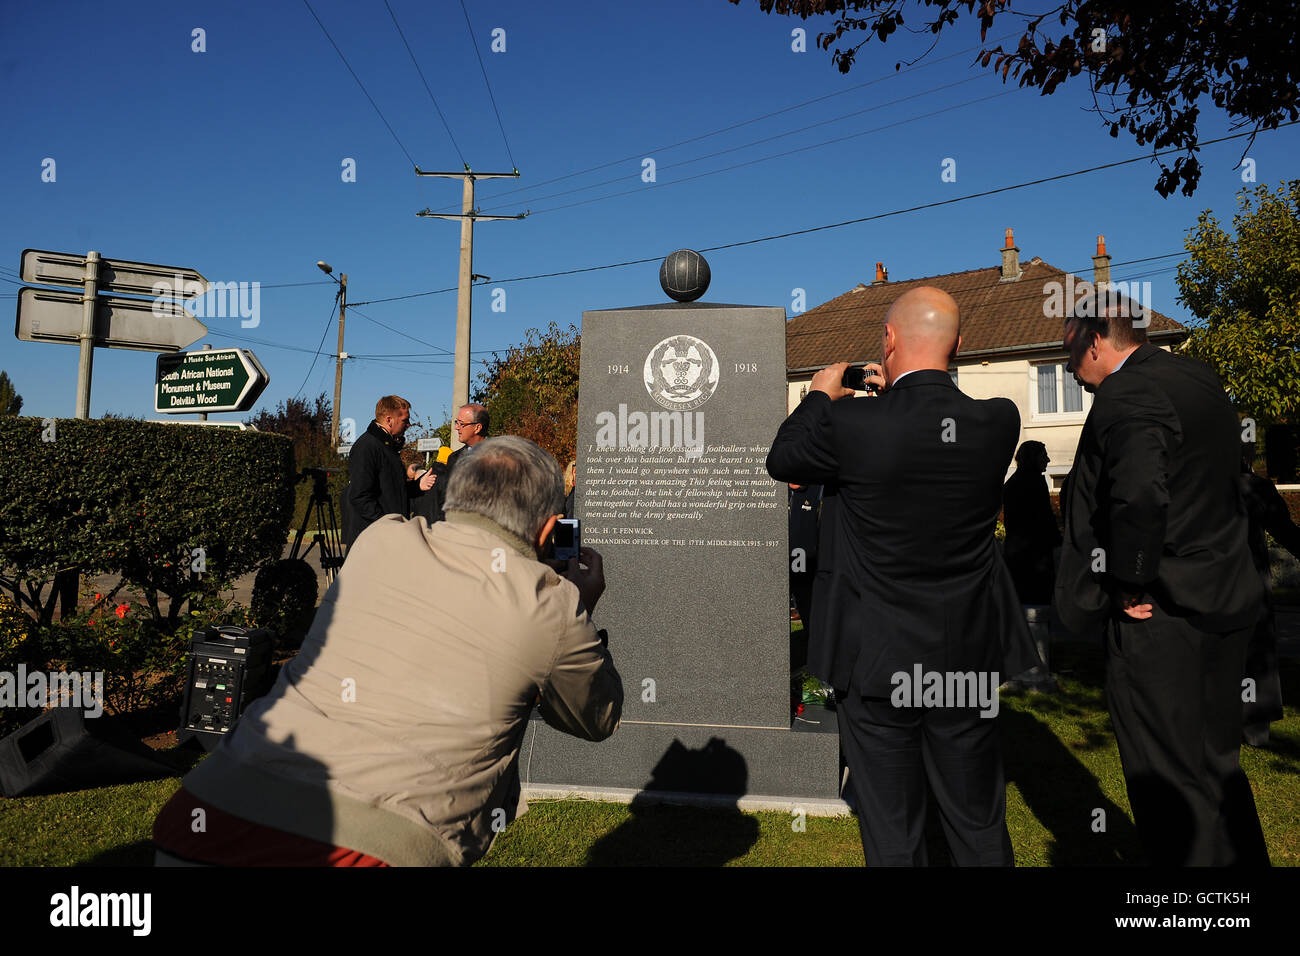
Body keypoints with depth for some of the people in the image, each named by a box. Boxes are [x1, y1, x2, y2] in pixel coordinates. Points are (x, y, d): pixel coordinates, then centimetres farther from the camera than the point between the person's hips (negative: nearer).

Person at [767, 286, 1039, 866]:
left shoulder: (851, 424, -20)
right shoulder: (1000, 422, -9)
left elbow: (781, 460, -1)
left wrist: (821, 395, 14)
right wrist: (898, 395, 19)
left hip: (877, 660, -3)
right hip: (969, 663, 4)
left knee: (892, 836, 14)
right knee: (979, 826, 22)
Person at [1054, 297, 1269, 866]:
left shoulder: (1126, 395, -19)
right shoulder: (1197, 377, 12)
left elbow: (1139, 496, -34)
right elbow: (1212, 486, 18)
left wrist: (1129, 587, -19)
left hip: (1159, 619, -10)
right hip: (1225, 603, 10)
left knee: (1169, 785, 5)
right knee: (1215, 766, 23)